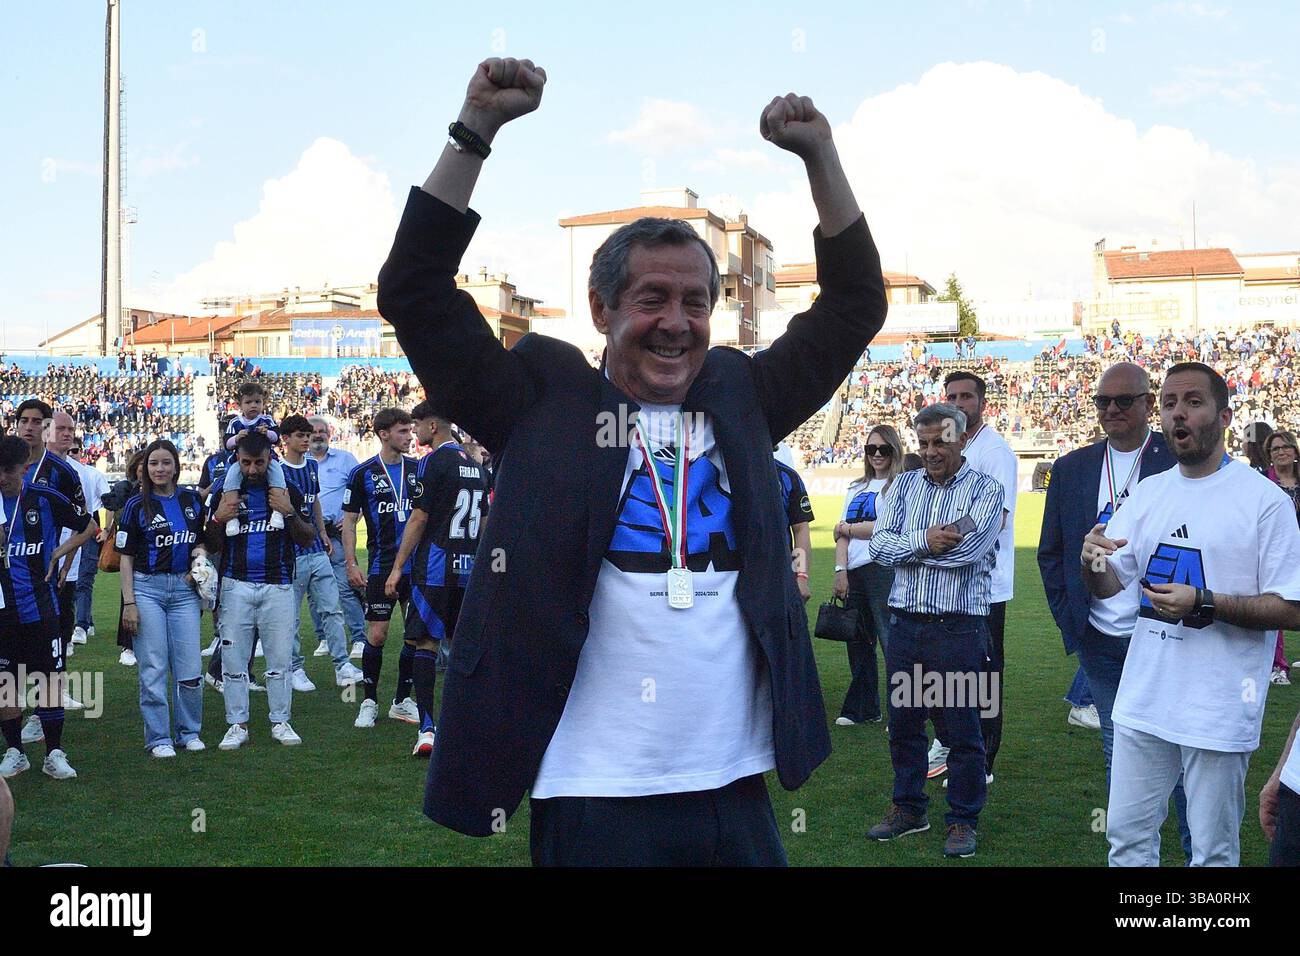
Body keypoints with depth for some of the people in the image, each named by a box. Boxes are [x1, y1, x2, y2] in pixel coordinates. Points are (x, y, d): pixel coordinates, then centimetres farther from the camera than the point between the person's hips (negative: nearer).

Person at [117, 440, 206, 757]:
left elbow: (202, 540, 20)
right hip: (147, 588, -2)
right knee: (153, 668, 0)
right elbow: (126, 557, 1)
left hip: (184, 588, 2)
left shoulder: (192, 500, 8)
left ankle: (189, 732, 18)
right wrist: (129, 602, -6)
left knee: (190, 668, 2)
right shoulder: (137, 505, 0)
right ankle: (159, 738, 10)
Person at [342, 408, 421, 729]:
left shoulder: (418, 469, 7)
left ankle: (403, 700, 18)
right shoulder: (363, 473, -2)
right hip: (381, 566, -3)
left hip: (416, 565, 3)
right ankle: (370, 702, 13)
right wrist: (351, 565, -6)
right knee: (377, 635, -2)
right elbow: (349, 521, 2)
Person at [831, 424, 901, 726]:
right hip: (854, 573, 7)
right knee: (857, 641, 10)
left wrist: (847, 528, 1)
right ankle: (863, 709, 21)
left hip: (884, 570, -7)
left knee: (890, 640, -7)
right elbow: (842, 534, 14)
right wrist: (841, 570, 2)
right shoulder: (856, 488, 19)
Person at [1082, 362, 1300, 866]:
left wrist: (1203, 603, -23)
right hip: (1142, 703, 5)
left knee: (1213, 852, 10)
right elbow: (1110, 585, 10)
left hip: (1219, 711, -5)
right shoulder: (1148, 492, 8)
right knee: (1127, 837, 14)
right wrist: (1092, 562, -12)